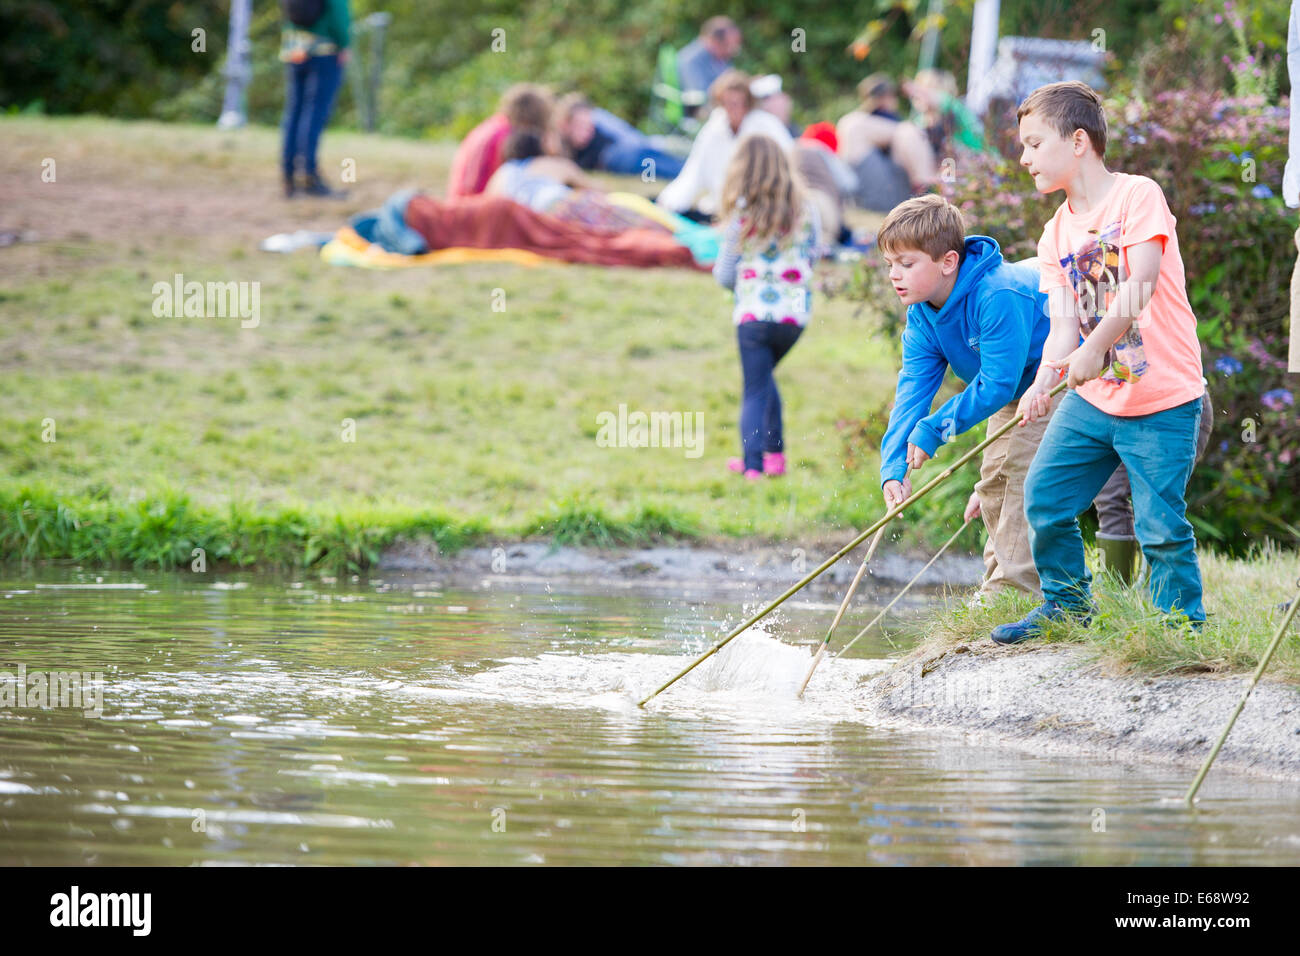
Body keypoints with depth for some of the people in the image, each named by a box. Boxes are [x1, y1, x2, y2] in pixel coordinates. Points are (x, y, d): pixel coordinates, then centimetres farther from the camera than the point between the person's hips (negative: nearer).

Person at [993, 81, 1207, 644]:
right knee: (1044, 496, 5)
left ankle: (1182, 624, 7)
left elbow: (1141, 284, -22)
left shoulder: (1138, 195, -9)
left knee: (1159, 522, -8)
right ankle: (1066, 603, 25)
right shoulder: (1057, 234, 10)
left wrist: (1094, 349, -31)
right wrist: (1044, 381, -17)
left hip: (1161, 399, -7)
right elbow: (1065, 324, 2)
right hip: (1093, 397, 7)